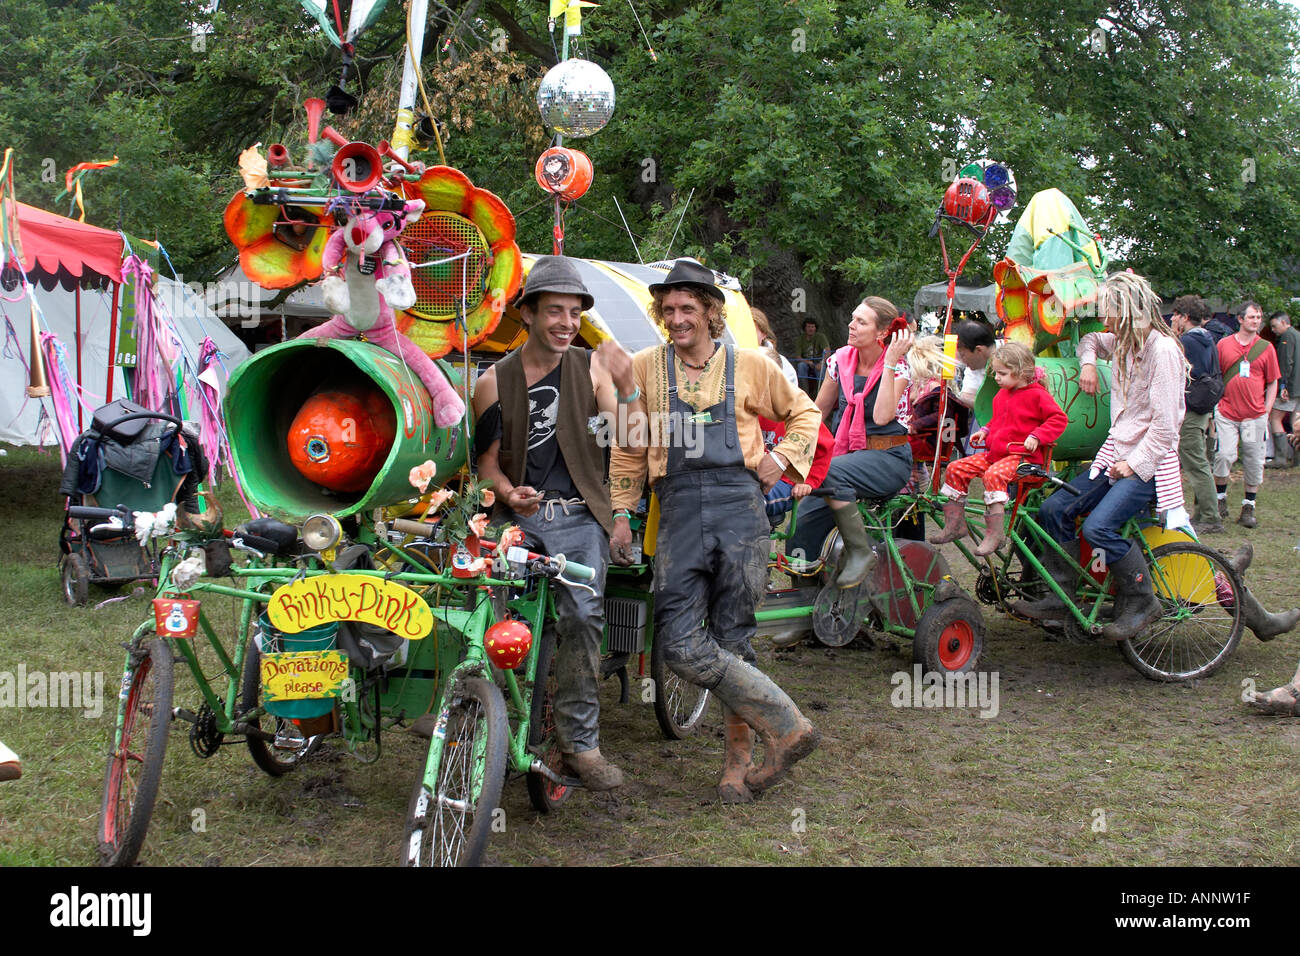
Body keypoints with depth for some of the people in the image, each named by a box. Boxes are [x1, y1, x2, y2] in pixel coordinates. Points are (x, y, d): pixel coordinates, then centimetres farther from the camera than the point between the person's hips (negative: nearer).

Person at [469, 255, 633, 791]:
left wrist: (626, 387, -12)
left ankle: (580, 743, -6)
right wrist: (508, 493, -11)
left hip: (579, 517, 0)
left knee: (582, 617, -16)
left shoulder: (592, 370, 9)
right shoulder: (495, 382, 8)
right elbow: (488, 459, 9)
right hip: (519, 517, 0)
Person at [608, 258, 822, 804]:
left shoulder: (749, 365, 9)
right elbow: (630, 448, 15)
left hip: (739, 503, -1)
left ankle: (739, 757, 16)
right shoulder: (645, 368, 10)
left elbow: (804, 413, 22)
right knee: (679, 641, -13)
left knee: (733, 640, 1)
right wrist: (621, 513, 9)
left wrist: (783, 457, 6)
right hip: (679, 508, 1)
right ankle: (786, 727, -4)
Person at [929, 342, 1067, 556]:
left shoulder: (1037, 394, -8)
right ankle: (954, 524, 2)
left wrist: (1035, 437, -20)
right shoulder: (1002, 394, 16)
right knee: (955, 469, -4)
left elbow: (1059, 419, -11)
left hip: (1023, 456, -9)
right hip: (995, 452, 9)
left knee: (994, 475, -37)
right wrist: (985, 431, 16)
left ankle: (995, 533, -34)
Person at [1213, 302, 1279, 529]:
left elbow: (1272, 383, 9)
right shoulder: (1224, 344, 4)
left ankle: (1249, 506, 14)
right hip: (1227, 413, -1)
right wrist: (1214, 406, 4)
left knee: (1254, 461, 3)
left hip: (1255, 416, 1)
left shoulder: (1266, 348, 5)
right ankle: (1221, 498, 12)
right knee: (1224, 455, -8)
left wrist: (1266, 411, 1)